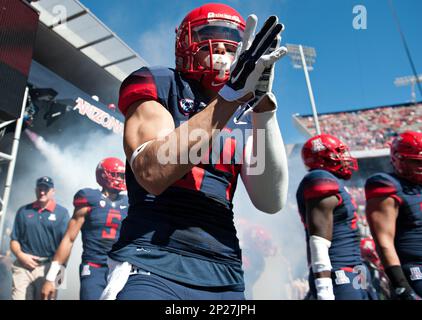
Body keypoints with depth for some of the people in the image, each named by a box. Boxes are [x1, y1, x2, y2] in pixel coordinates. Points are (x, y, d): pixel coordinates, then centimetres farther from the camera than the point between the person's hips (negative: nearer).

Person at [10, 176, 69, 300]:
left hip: (49, 267, -1)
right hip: (23, 266, 2)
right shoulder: (23, 211, 11)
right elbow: (14, 240, 12)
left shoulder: (62, 212, 3)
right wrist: (20, 255, -6)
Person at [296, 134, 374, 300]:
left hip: (349, 277, 10)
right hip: (339, 278, -10)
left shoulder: (332, 183, 16)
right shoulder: (323, 181, -15)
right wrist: (324, 289, -26)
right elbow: (319, 241, -23)